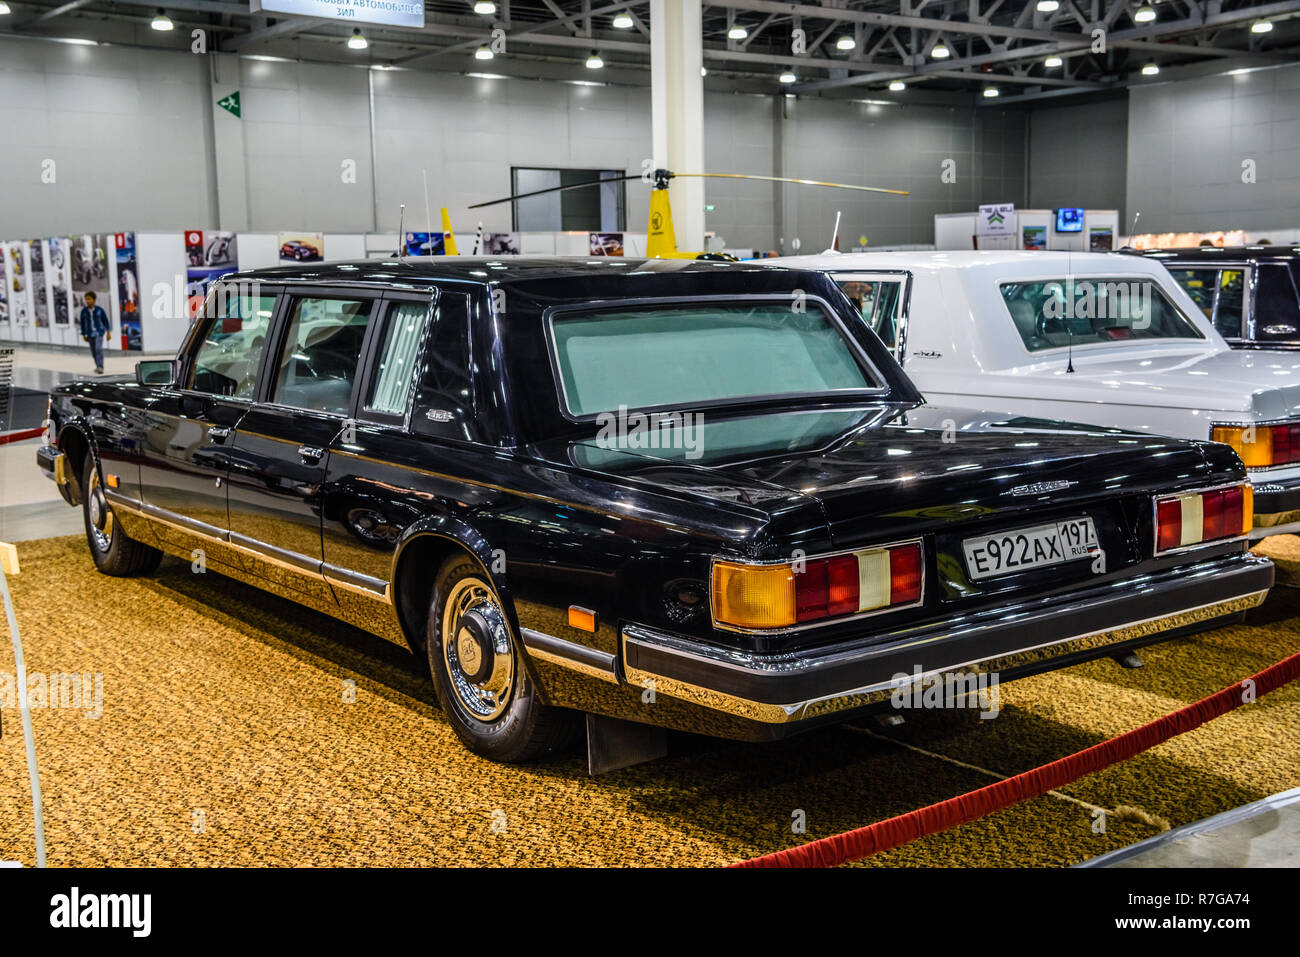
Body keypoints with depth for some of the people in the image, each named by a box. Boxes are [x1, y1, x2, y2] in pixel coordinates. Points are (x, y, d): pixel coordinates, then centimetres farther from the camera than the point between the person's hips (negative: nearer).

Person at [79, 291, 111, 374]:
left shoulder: (99, 309, -6)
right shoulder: (84, 311, -2)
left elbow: (105, 320, 4)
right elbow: (82, 323, 7)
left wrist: (108, 332, 5)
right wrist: (84, 335, 9)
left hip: (99, 332, -3)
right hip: (90, 334, 3)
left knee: (98, 349, -18)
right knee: (93, 351, 10)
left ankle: (100, 367, -20)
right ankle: (98, 366, 25)